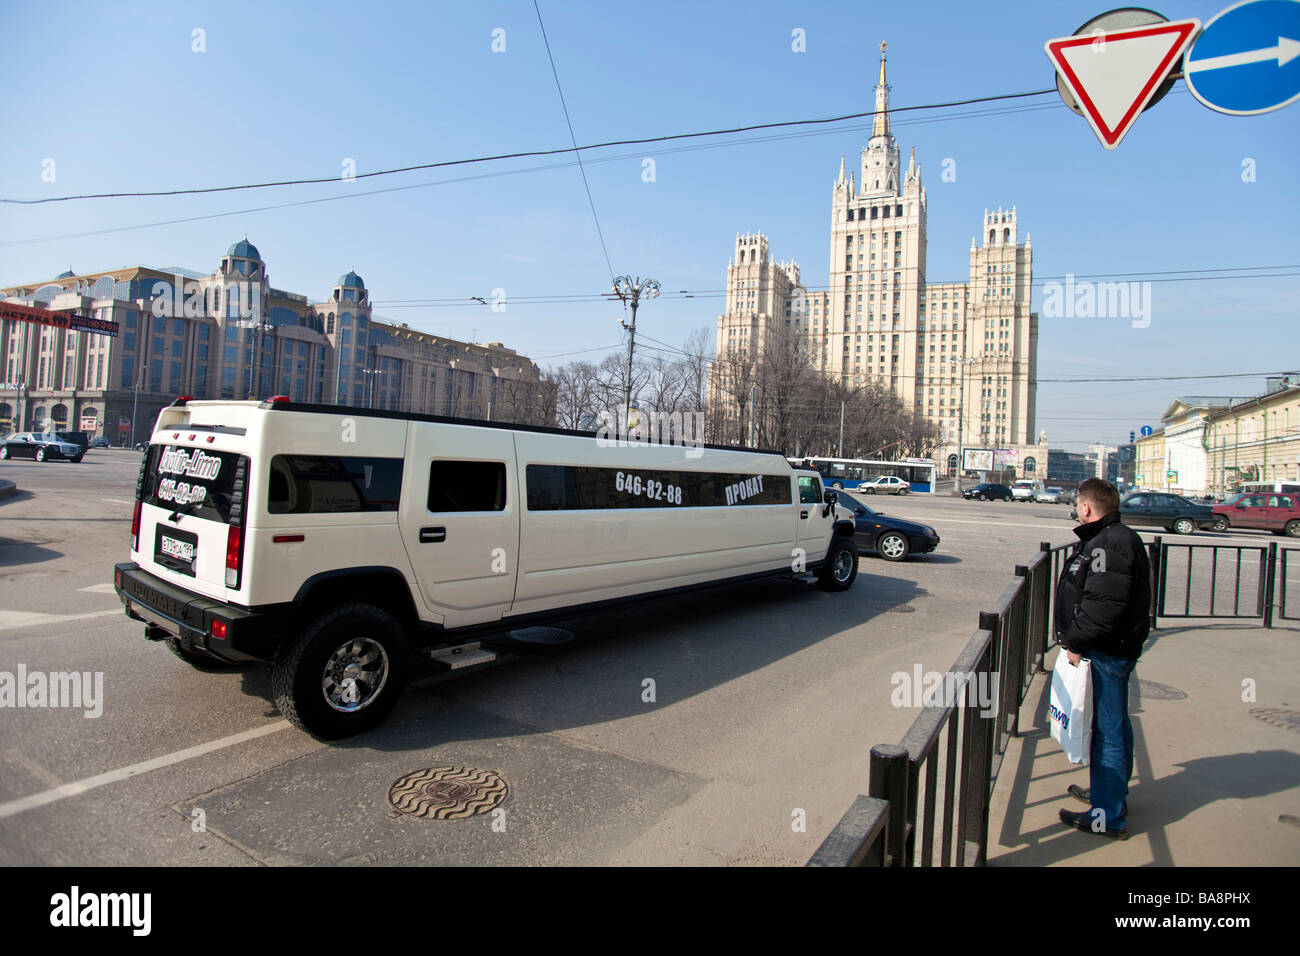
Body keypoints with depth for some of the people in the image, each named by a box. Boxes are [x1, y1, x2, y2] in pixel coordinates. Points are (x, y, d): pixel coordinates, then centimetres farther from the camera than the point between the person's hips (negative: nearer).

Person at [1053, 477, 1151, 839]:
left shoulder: (1110, 546, -22)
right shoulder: (1106, 539, 13)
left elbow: (1102, 606, -27)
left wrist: (1076, 642, -18)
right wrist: (1076, 639, 18)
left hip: (1106, 653, -11)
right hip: (1111, 649, 11)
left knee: (1107, 730, -2)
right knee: (1112, 725, 22)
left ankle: (1109, 816, 8)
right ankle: (1109, 792, 38)